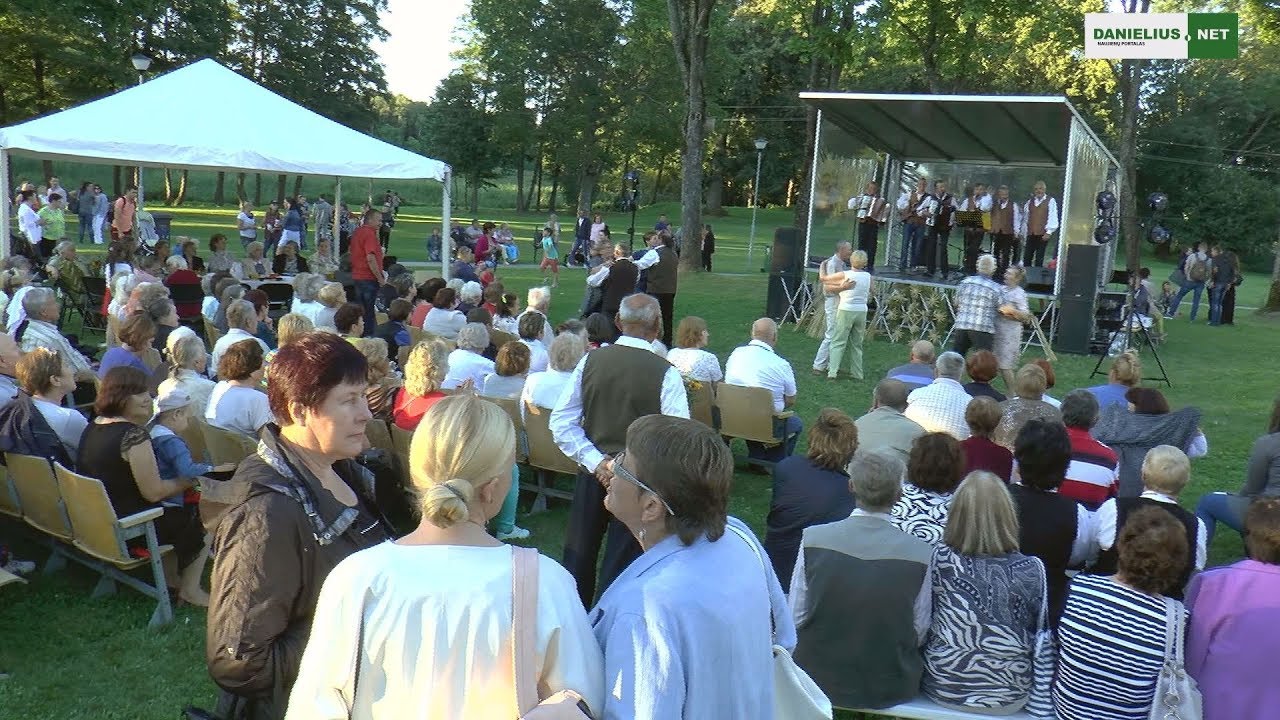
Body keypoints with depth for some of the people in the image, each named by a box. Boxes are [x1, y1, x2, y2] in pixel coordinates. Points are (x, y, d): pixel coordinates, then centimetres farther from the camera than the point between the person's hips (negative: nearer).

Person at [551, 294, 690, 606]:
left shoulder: (590, 361, -5)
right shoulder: (665, 373, -15)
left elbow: (561, 422, -5)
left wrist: (596, 462, -7)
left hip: (593, 473, 4)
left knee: (578, 555, 19)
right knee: (621, 561, 9)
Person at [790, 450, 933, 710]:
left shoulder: (813, 539, -16)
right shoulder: (921, 554, -19)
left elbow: (795, 619, -8)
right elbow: (919, 633, -8)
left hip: (818, 678, 1)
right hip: (890, 688, 0)